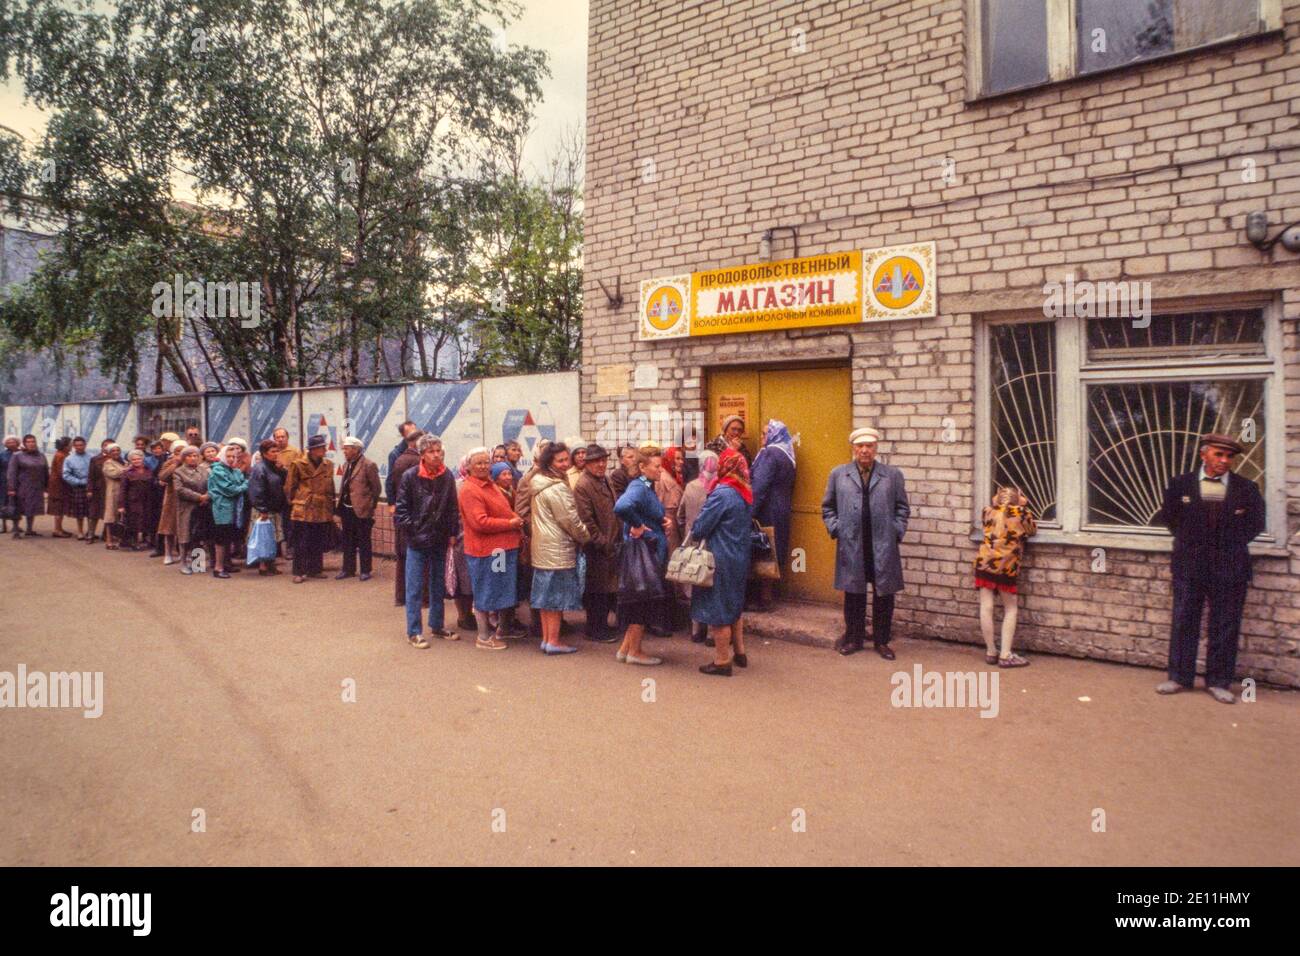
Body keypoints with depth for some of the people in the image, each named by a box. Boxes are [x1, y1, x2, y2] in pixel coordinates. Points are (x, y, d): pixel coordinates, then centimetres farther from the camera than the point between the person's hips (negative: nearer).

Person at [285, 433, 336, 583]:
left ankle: (315, 569, 22)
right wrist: (294, 502, 6)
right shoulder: (298, 465, -7)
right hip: (303, 510, -4)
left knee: (319, 542, 10)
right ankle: (299, 572, 6)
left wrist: (331, 507, 14)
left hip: (323, 511, 4)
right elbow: (290, 486, 0)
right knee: (301, 543, -1)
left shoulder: (328, 465, 7)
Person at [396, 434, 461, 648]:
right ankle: (413, 632, 10)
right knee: (415, 587, 2)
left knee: (439, 585, 15)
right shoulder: (410, 476, -10)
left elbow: (453, 508, 6)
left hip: (440, 540, 4)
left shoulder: (447, 476, 0)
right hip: (417, 540, -4)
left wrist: (453, 533, 2)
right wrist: (412, 530, -9)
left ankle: (437, 626, 28)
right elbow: (402, 508, -5)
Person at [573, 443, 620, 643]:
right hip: (596, 548, -9)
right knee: (598, 589, 0)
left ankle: (602, 625, 29)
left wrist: (618, 538, 14)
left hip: (610, 545, 9)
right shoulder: (583, 486, -15)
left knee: (608, 588, 16)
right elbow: (586, 520, -20)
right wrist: (603, 543, -18)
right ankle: (595, 630, 12)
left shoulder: (605, 480, 14)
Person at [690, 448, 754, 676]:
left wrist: (694, 535, 6)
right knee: (734, 606, 22)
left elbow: (700, 527, -17)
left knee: (716, 610, 4)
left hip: (720, 560, -8)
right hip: (740, 558, 8)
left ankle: (722, 661, 12)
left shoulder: (722, 494, -20)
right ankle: (739, 653, 31)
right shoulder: (747, 494, 4)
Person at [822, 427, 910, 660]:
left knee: (884, 595, 5)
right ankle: (854, 638, 21)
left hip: (883, 547, 0)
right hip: (851, 546, 0)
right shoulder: (838, 474, 7)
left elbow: (902, 508, 10)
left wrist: (896, 531, -1)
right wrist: (836, 529, 0)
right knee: (853, 593, 7)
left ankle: (881, 641, 19)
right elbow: (828, 507, 11)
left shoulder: (893, 475, 7)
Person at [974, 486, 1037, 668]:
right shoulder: (1022, 513, 2)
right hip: (1006, 567, -2)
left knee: (986, 607, 3)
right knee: (1010, 609, 10)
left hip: (984, 563, 2)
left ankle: (991, 652, 10)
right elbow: (1032, 531, 21)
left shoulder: (988, 511, 9)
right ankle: (1005, 655, 5)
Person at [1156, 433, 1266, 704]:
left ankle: (1219, 682, 15)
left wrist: (1232, 544, 4)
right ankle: (1179, 677, 14)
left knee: (1225, 627, 5)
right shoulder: (1180, 485, 2)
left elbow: (1256, 522, 11)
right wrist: (1187, 540, 8)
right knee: (1184, 622, 5)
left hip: (1230, 567, 0)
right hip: (1189, 565, 0)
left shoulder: (1246, 488, 2)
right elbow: (1167, 516, 14)